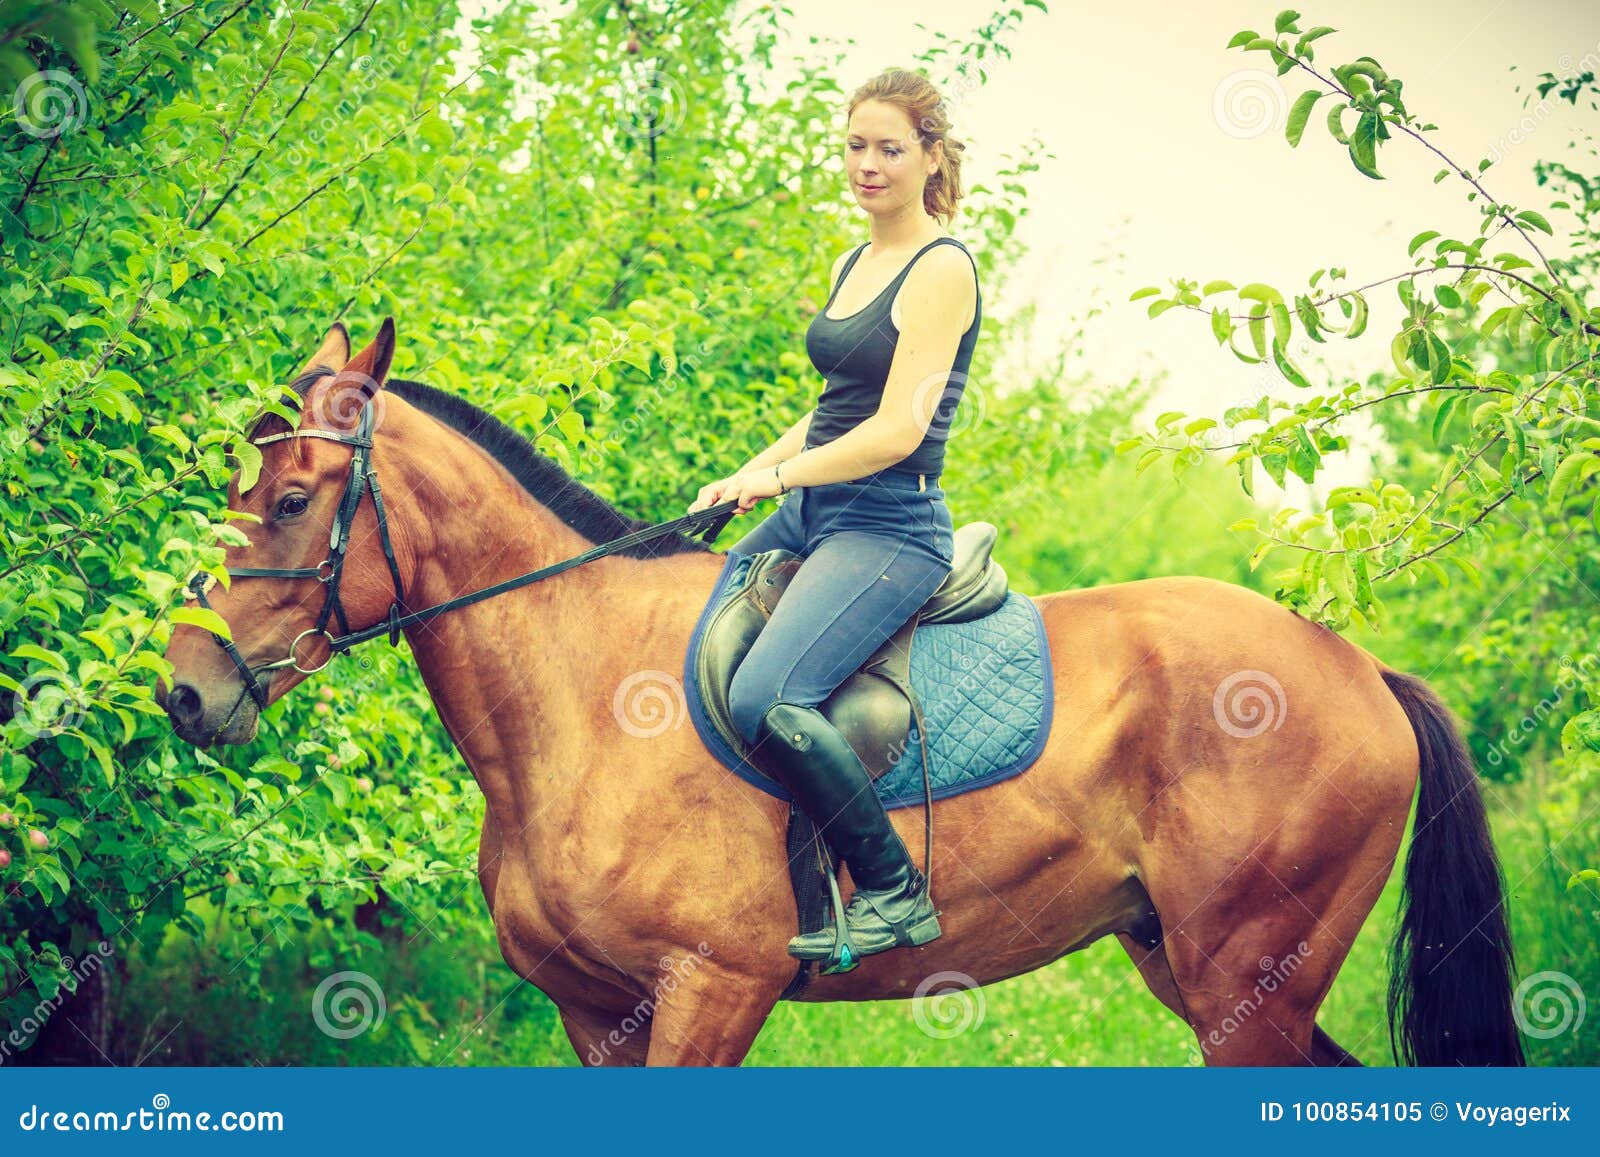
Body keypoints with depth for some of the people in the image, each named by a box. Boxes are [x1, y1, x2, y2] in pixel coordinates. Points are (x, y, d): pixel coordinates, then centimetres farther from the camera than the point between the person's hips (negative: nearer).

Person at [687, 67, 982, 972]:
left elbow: (898, 428, -19)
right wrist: (743, 479, 11)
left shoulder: (942, 269, -11)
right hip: (812, 518, 10)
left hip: (890, 529, -10)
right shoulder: (854, 266, 17)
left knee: (765, 699, -29)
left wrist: (774, 477, -15)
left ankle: (896, 893, -15)